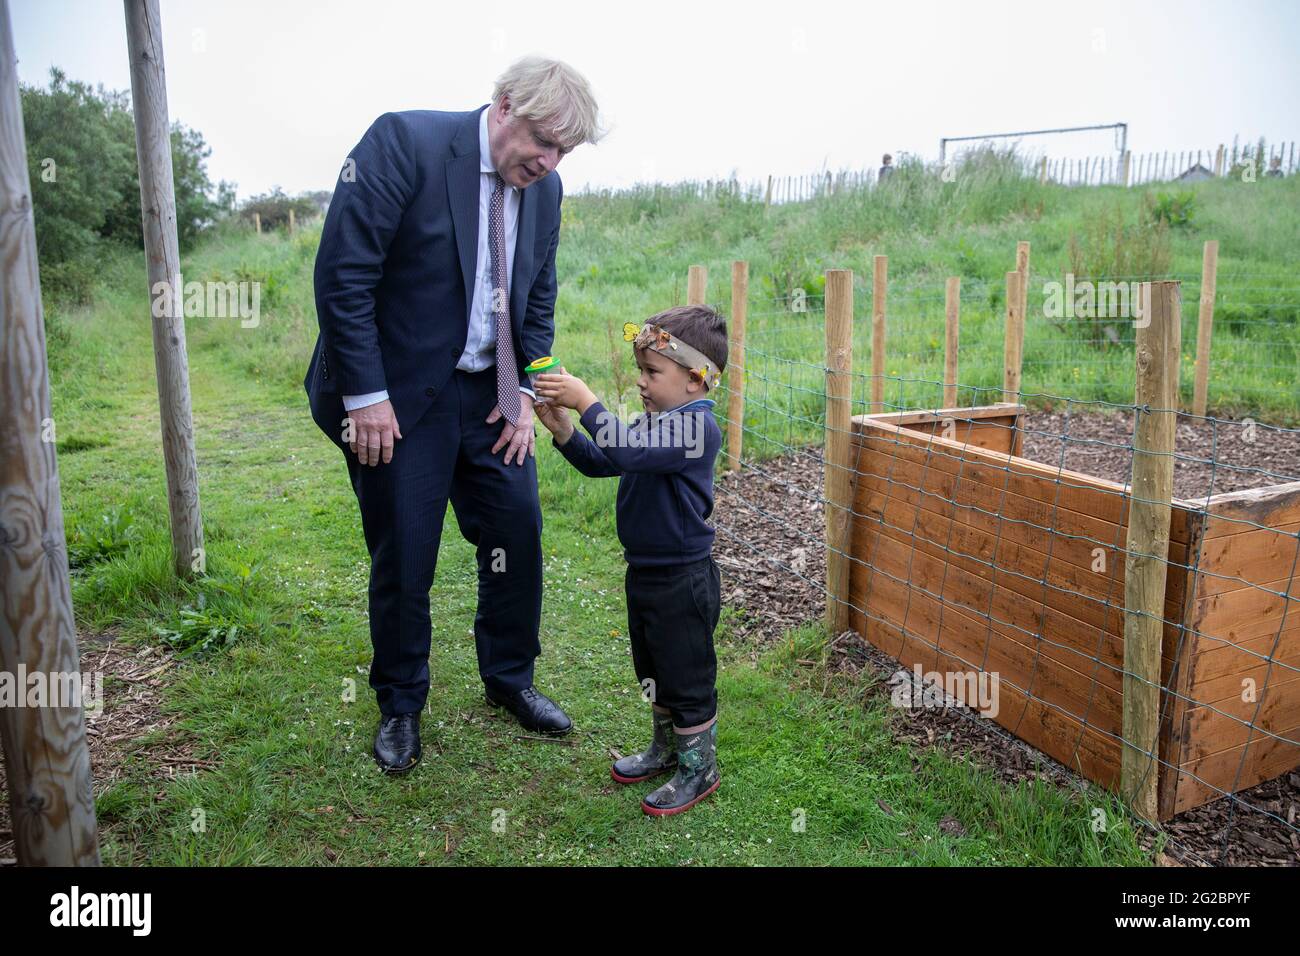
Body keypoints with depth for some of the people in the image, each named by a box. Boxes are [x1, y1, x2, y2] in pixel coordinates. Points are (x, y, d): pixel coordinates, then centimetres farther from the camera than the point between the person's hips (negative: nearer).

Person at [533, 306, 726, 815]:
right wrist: (560, 427, -4)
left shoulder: (696, 426, -22)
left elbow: (628, 451, -36)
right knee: (654, 674, 23)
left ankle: (700, 768, 23)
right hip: (645, 572, 10)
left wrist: (586, 401, -31)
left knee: (687, 678, 5)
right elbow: (599, 462, 11)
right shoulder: (658, 421, 8)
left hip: (682, 580, -10)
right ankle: (666, 749, 42)